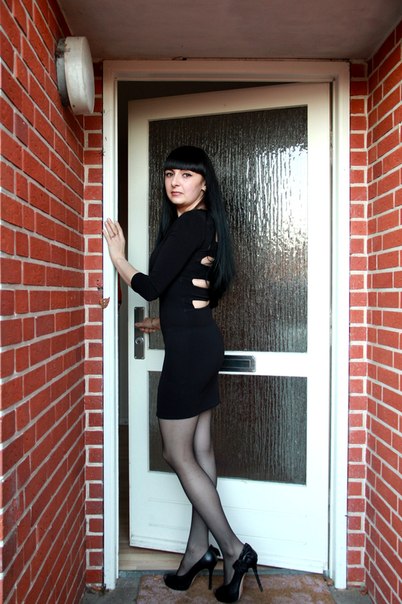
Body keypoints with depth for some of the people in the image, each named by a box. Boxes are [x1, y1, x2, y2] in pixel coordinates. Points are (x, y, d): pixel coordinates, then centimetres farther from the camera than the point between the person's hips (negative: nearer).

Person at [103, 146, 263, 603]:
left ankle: (233, 549, 9)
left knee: (177, 455, 1)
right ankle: (199, 550, 25)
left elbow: (151, 286, -16)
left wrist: (116, 255, 0)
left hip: (189, 347, -10)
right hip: (201, 342, 10)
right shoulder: (203, 224, 16)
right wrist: (165, 321, 32)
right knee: (199, 451, 13)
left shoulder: (190, 224, -14)